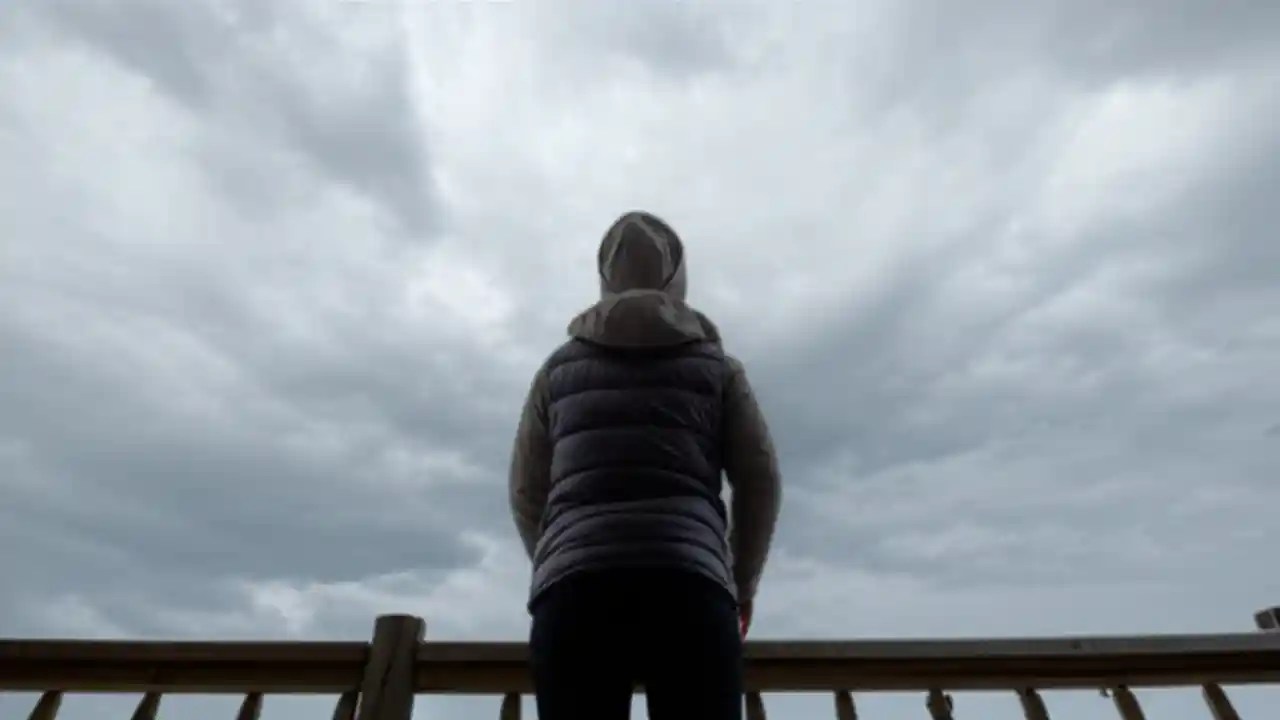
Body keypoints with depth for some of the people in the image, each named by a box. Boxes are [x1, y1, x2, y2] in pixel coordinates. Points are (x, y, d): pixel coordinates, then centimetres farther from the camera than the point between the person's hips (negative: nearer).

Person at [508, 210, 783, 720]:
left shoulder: (559, 367, 20)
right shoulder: (715, 366, 17)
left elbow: (527, 492, 20)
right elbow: (760, 479, 12)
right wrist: (743, 583, 26)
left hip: (576, 593, 2)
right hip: (688, 588, -1)